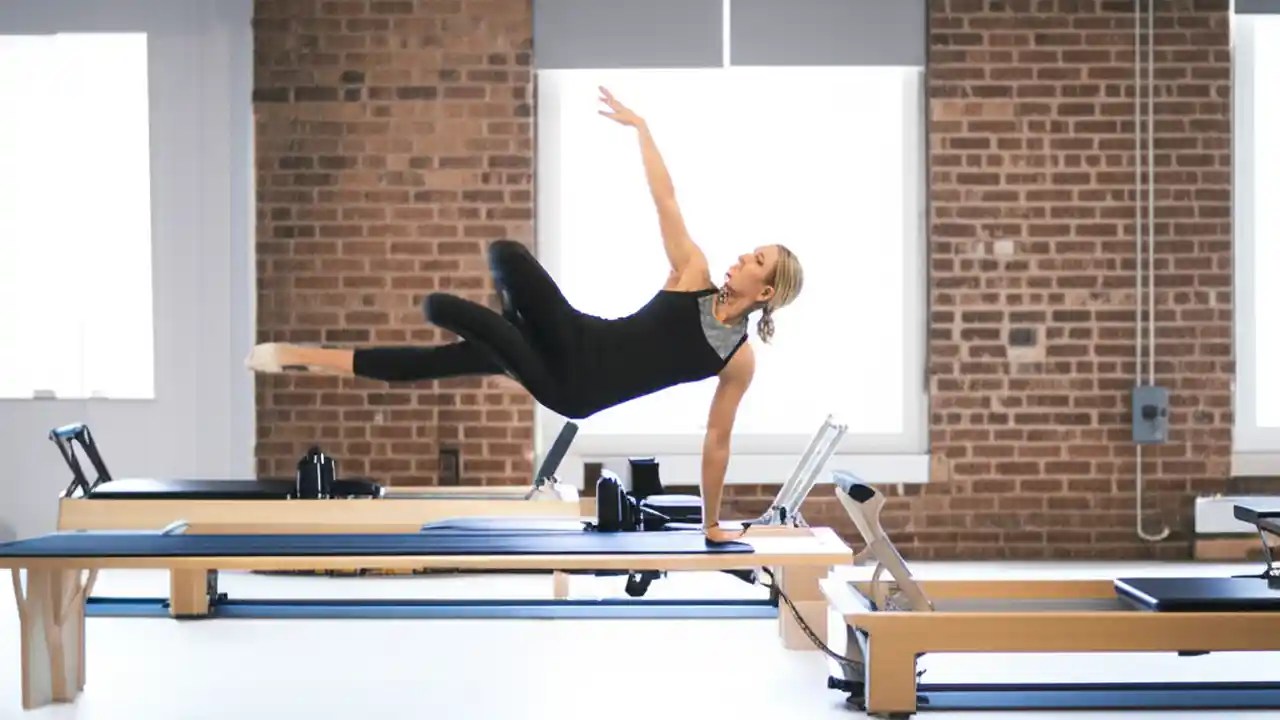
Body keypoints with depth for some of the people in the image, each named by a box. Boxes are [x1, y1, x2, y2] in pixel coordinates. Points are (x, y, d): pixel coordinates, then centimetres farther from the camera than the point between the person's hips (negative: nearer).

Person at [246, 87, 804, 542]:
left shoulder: (739, 359, 0)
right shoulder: (694, 274, 4)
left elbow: (717, 439, 5)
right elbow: (665, 202, 1)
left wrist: (712, 521, 6)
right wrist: (639, 126, -2)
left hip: (575, 392, -2)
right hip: (576, 343, 2)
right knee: (506, 255, -26)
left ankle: (316, 358, 1)